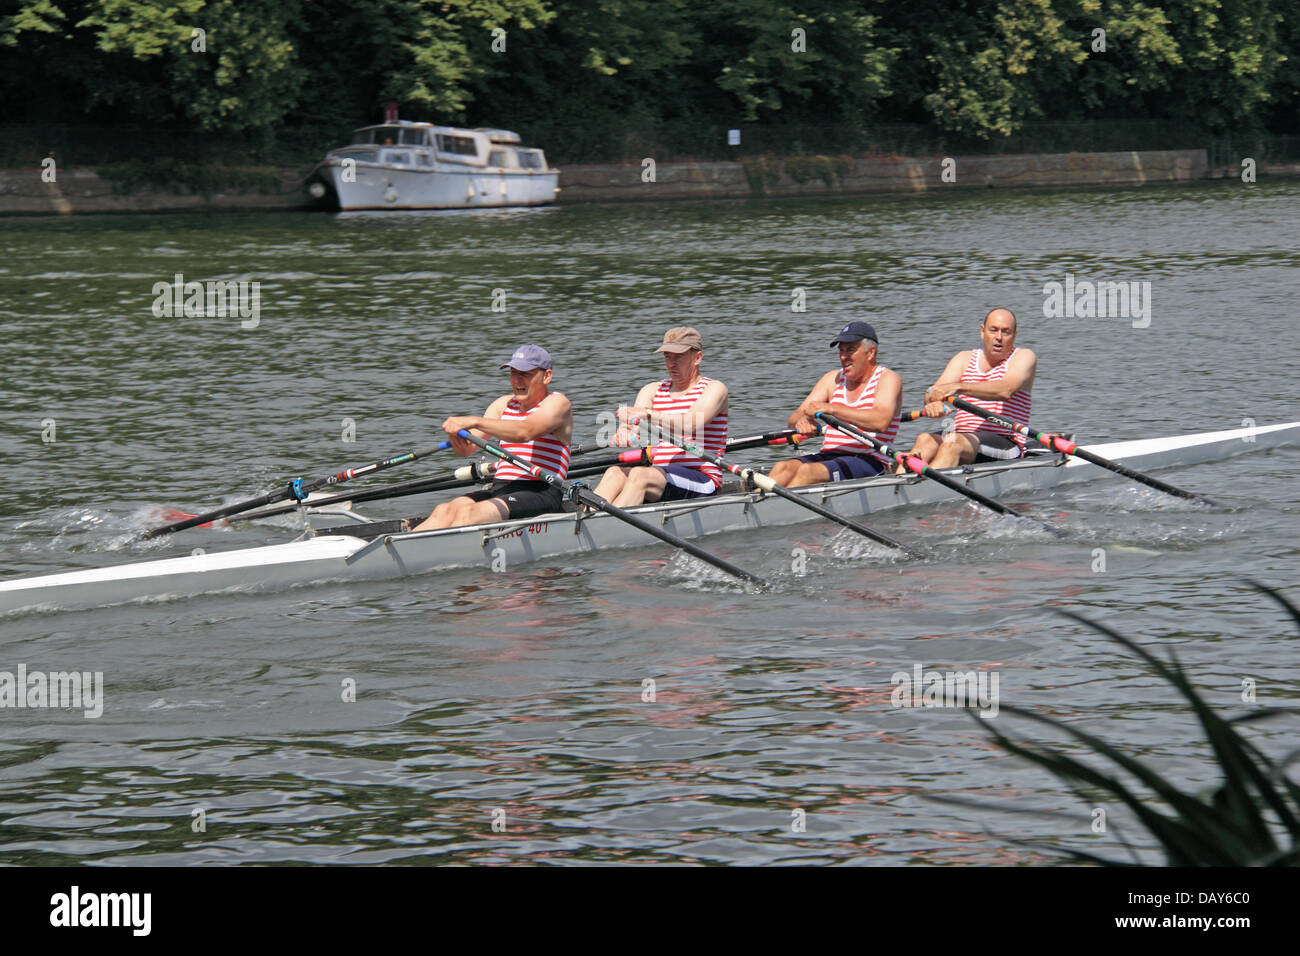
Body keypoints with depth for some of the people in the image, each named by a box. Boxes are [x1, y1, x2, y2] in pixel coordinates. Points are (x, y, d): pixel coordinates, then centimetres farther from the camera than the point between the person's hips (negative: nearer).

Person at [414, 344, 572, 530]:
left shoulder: (557, 403, 0)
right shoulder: (504, 405, 21)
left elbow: (525, 432, -22)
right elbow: (466, 450, 12)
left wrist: (474, 422, -31)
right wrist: (457, 437, -14)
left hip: (541, 492, -6)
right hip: (500, 487, 6)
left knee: (470, 513, -32)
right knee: (445, 510, -22)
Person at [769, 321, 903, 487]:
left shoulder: (888, 379, 0)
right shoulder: (833, 379, 17)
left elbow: (881, 422, -21)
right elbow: (794, 418, 10)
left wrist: (831, 409, -24)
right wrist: (801, 420, -17)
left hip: (869, 462, -6)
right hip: (828, 455, 6)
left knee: (808, 471, -31)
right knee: (783, 468, -23)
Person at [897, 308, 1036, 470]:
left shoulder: (1024, 357, 5)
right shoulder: (965, 359, 19)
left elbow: (1005, 390, -17)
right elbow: (935, 392, 3)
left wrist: (957, 387, -30)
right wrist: (932, 401, -25)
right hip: (964, 435, 5)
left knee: (953, 442, -34)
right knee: (925, 440, -27)